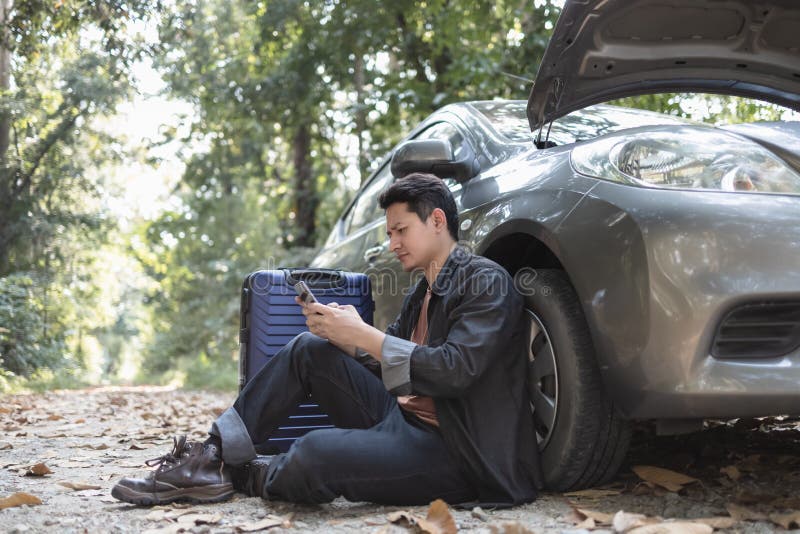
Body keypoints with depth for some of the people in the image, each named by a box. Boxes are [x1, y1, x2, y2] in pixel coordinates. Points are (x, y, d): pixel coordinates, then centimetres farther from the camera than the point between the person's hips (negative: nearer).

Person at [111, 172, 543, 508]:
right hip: (400, 420, 9)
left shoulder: (487, 281, -8)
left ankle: (237, 475, 0)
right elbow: (383, 366, 16)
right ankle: (212, 456, -5)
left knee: (317, 454, -33)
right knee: (309, 348, -2)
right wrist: (341, 333, -4)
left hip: (452, 452, -8)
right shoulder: (421, 294, 19)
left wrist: (363, 335, -20)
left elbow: (455, 371, -21)